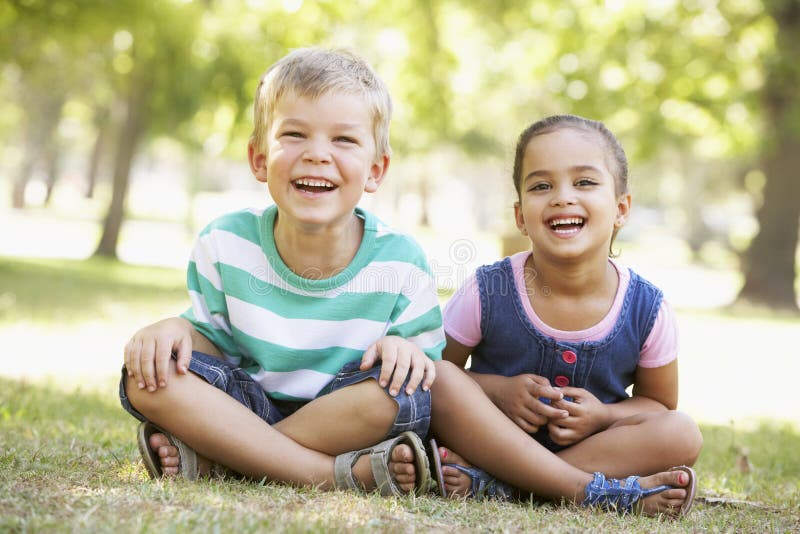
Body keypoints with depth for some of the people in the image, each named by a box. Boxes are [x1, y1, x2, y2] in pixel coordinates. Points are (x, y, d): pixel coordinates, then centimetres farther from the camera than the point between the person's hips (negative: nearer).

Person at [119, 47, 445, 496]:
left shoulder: (400, 263, -11)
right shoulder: (224, 244, -6)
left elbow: (429, 370, -3)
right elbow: (211, 334, 5)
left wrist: (406, 349, -27)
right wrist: (176, 329, -18)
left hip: (349, 422, -1)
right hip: (247, 407, 2)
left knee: (399, 381, -34)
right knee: (149, 372, -24)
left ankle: (208, 461, -23)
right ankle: (340, 473, -27)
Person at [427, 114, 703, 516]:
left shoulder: (647, 310, -9)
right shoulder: (487, 293, -12)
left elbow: (659, 404, 5)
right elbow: (431, 367, -1)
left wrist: (603, 415, -17)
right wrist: (498, 391, -20)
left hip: (588, 445, 2)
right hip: (491, 434, -1)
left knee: (683, 434, -24)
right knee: (441, 380, -28)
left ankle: (486, 479, -28)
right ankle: (596, 489, -30)